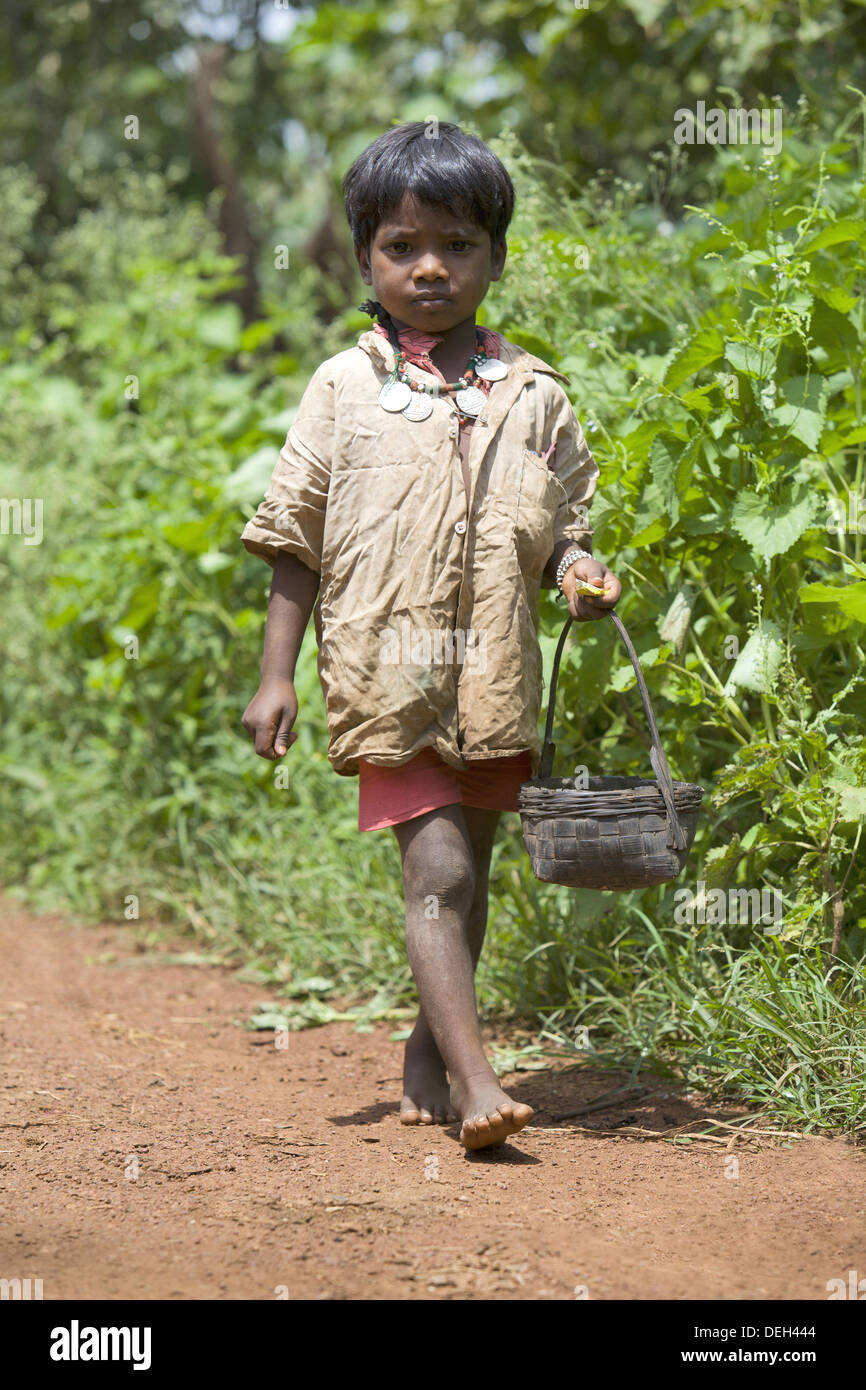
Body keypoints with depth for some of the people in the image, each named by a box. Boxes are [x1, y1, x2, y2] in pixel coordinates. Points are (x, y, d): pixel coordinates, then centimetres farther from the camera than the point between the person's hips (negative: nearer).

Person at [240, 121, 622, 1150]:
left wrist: (579, 572, -9)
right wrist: (275, 676, -1)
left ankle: (429, 1053, 27)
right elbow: (295, 544, 3)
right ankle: (473, 1080, -16)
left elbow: (562, 522, 14)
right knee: (438, 871, -13)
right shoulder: (345, 388, 1)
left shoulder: (532, 393, 7)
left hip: (494, 678, 4)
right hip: (387, 671, -3)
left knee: (463, 874, 12)